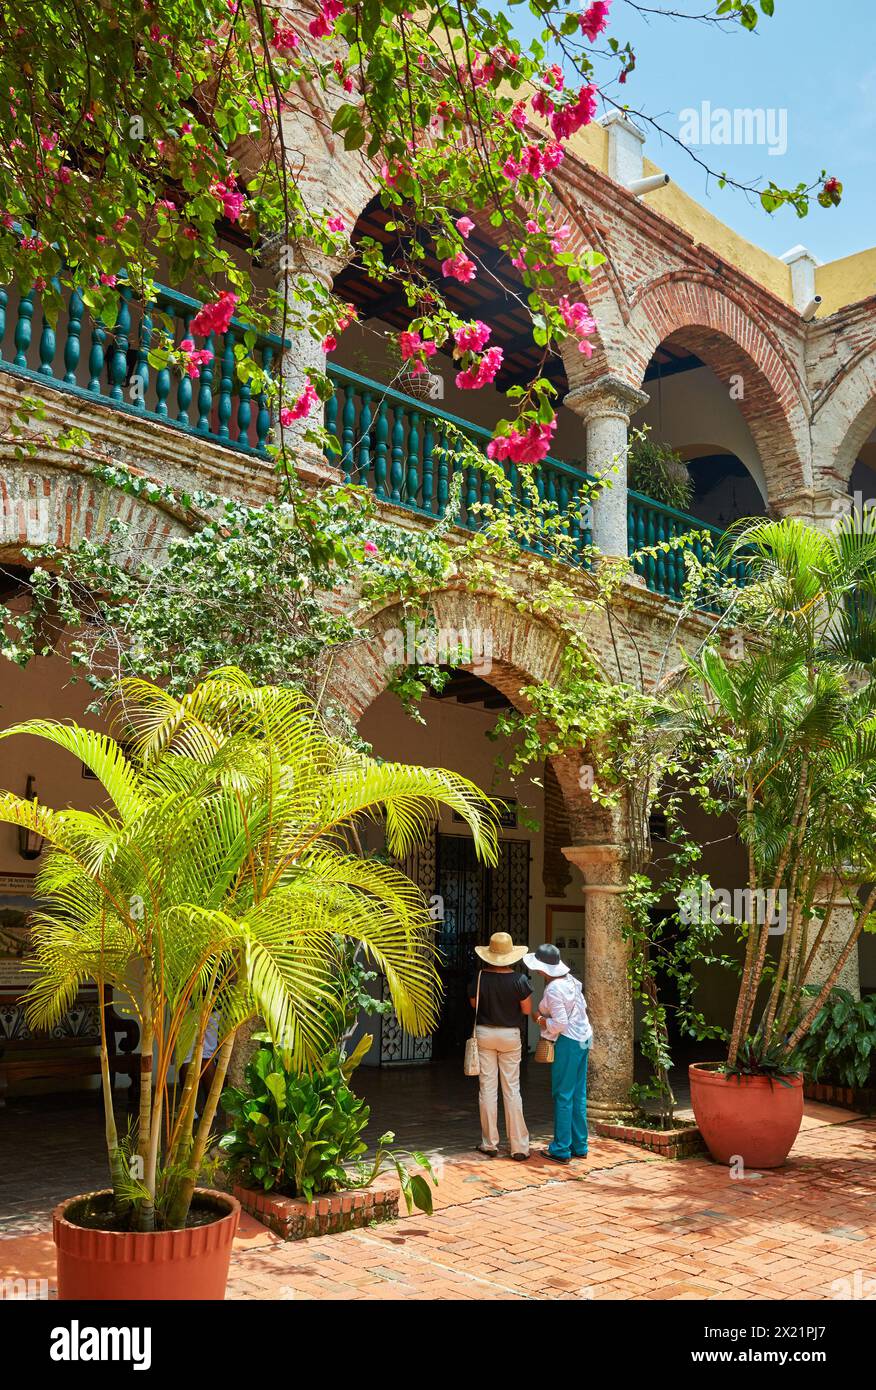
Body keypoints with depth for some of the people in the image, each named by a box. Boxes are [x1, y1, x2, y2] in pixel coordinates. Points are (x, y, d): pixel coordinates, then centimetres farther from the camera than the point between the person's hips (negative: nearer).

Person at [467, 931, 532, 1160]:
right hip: (510, 1035, 0)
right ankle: (519, 1146, 9)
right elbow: (527, 1009, -5)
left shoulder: (479, 977, -10)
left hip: (484, 1032, 0)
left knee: (488, 1088, 7)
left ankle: (490, 1144, 13)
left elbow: (474, 1004, 4)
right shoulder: (519, 979, -13)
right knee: (512, 1089, 7)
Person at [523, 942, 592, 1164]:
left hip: (567, 1042, -9)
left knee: (563, 1095, 0)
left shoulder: (553, 990, -20)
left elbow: (560, 1023, -22)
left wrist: (542, 1021, -4)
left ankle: (561, 1149, 7)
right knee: (578, 1094, 14)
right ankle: (579, 1146, 21)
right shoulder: (570, 979, 5)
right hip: (583, 1037, 9)